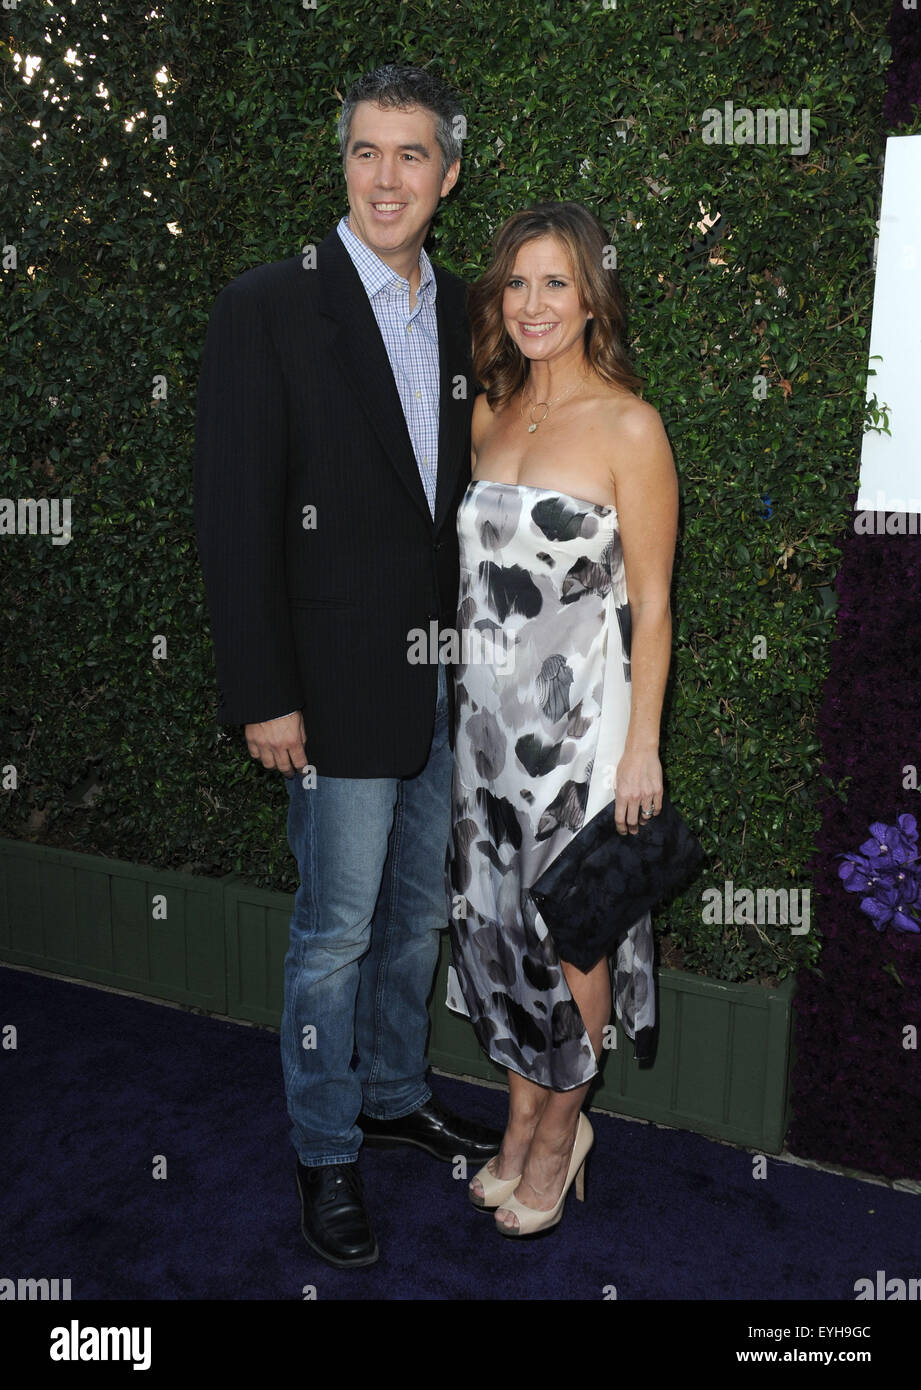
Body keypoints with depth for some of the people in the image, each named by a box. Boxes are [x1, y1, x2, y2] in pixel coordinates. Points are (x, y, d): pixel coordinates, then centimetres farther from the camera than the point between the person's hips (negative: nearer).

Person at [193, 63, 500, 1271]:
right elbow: (235, 517, -13)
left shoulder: (461, 314, 9)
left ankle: (396, 1094, 40)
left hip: (445, 682, 6)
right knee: (337, 932, 6)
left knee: (418, 915, 19)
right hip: (341, 687, -6)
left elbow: (466, 487, 12)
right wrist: (264, 696, -15)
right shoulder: (267, 310, -10)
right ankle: (327, 1154, 27)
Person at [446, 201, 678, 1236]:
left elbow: (651, 603, -10)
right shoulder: (490, 415, 8)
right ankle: (523, 1115, 34)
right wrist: (468, 698, 14)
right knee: (497, 914, 13)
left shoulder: (627, 426, -10)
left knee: (571, 926, 7)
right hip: (486, 711, 6)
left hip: (577, 716, -6)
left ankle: (560, 1126, 30)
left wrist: (642, 745, -12)